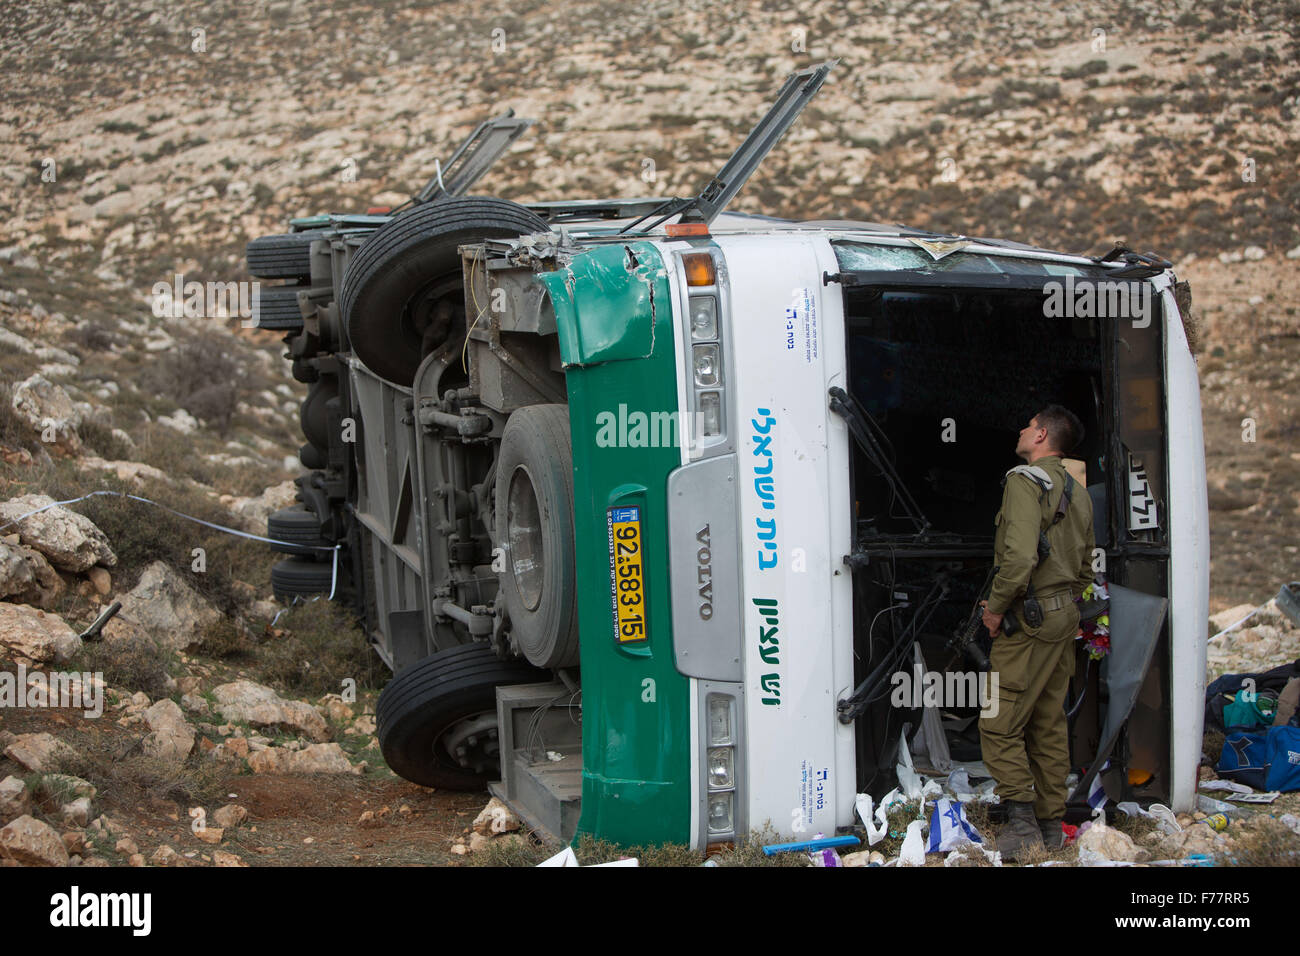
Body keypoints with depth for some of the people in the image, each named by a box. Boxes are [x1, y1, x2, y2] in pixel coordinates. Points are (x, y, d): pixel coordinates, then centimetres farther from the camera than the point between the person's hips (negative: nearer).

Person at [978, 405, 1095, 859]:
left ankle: (1022, 821, -11)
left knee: (1000, 725, -6)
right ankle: (1052, 824, 17)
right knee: (1049, 726, 13)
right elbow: (1085, 568, 20)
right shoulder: (1077, 493, 14)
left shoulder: (1025, 481, -14)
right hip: (1065, 617, 9)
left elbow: (1019, 556, -25)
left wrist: (996, 605, -14)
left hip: (1030, 621, -9)